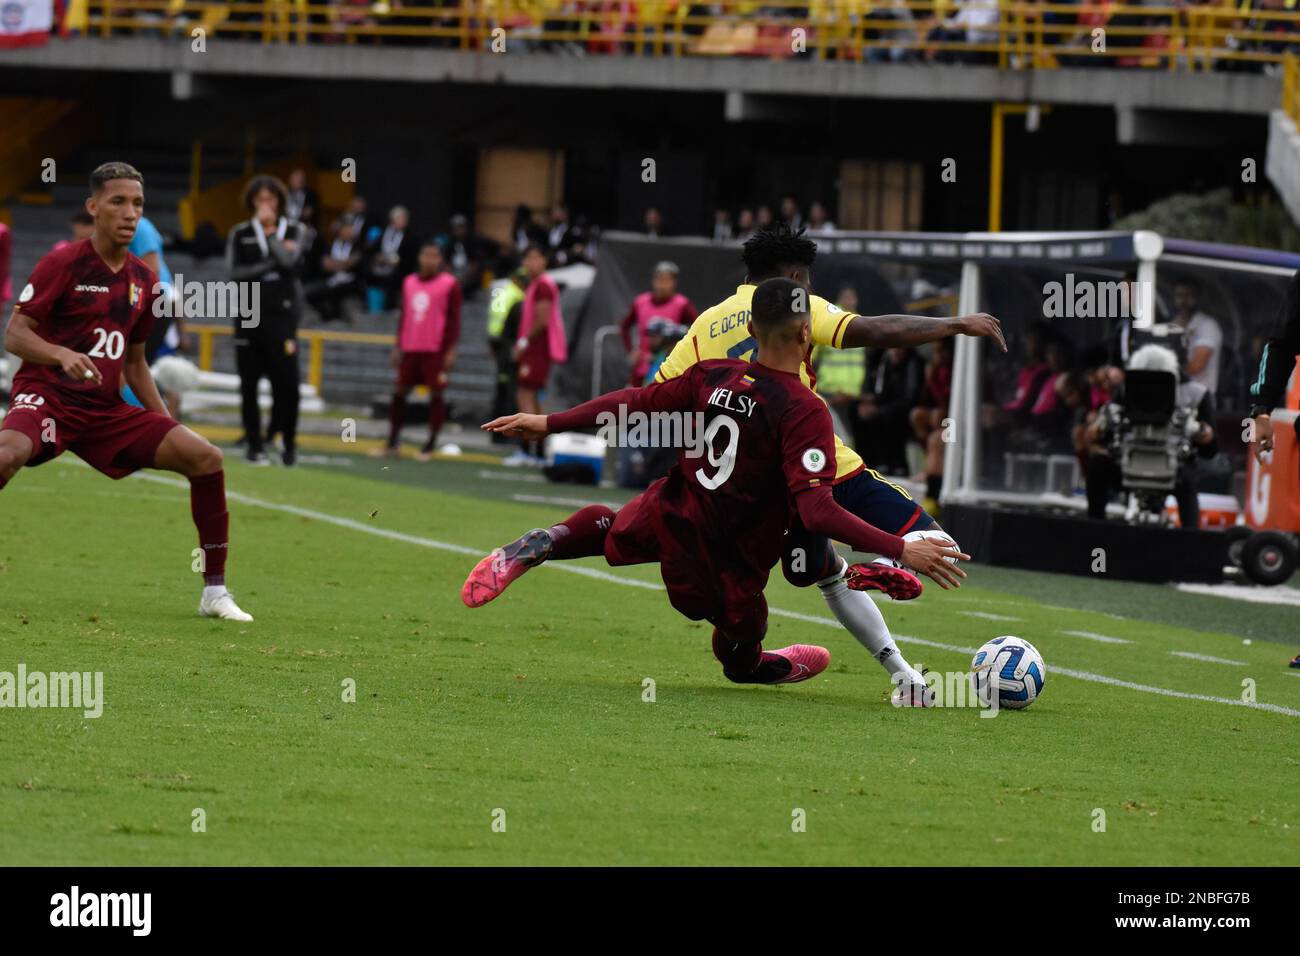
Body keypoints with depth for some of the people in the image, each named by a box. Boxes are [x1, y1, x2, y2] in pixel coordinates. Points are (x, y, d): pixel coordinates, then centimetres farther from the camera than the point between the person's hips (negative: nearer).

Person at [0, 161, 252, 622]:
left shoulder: (143, 280, 12)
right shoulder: (63, 264, -6)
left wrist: (167, 426, 13)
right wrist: (62, 355, -29)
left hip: (107, 410, 6)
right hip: (47, 395, -6)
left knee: (206, 458, -8)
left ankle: (215, 592, 1)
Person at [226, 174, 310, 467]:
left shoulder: (295, 231, 7)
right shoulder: (240, 233, 9)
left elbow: (290, 261, -12)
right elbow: (235, 271, -3)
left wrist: (269, 231, -5)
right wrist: (272, 264, -9)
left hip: (282, 314, -1)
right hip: (248, 316, 1)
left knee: (287, 382, -10)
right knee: (248, 384, 1)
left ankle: (288, 443, 3)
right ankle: (254, 444, 10)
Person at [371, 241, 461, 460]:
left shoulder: (449, 284, -4)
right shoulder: (409, 282, 11)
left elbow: (454, 319, -4)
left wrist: (451, 349, -10)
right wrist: (398, 346, 15)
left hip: (436, 350, -5)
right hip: (410, 348, 5)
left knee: (436, 393, -2)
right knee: (399, 392, 7)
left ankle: (431, 446, 4)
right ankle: (392, 444, 15)